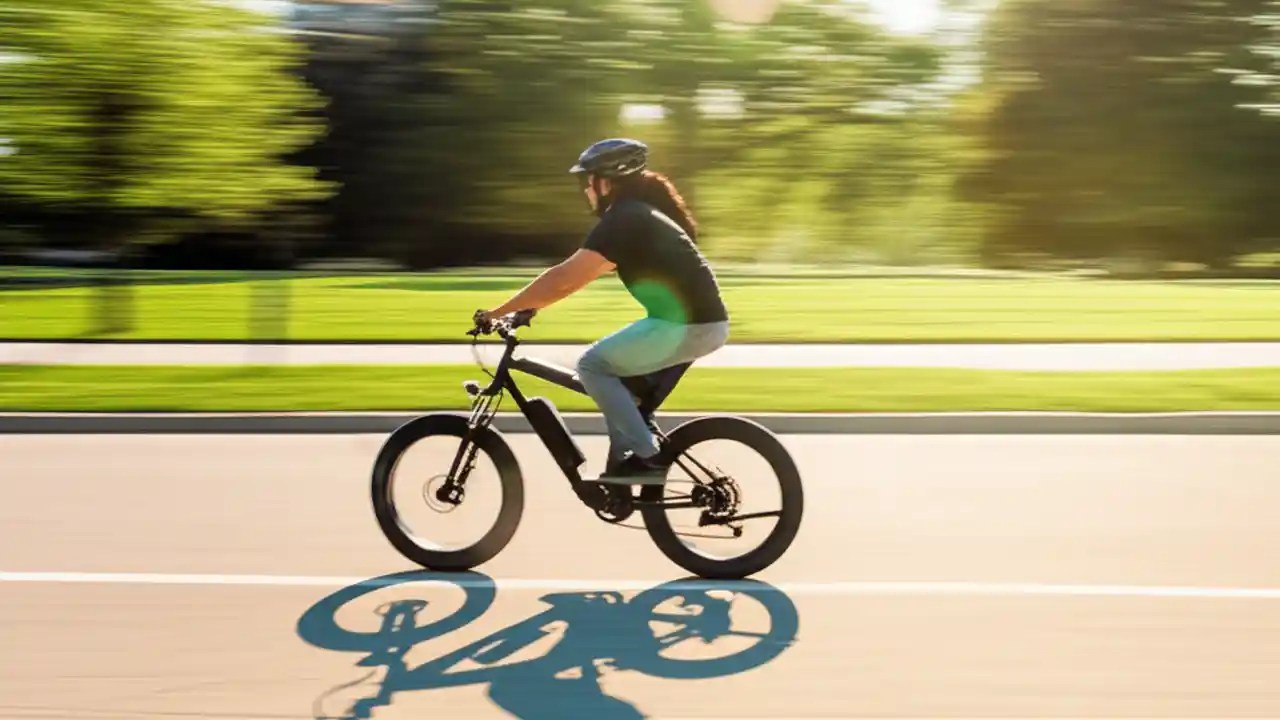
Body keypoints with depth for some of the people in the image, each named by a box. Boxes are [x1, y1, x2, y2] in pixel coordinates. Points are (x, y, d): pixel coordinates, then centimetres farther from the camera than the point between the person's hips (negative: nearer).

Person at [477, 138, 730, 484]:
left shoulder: (622, 220, -10)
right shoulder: (638, 213, 20)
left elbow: (565, 278, -15)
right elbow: (574, 275, 26)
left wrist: (499, 311, -9)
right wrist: (528, 303, 24)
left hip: (684, 326, -10)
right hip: (703, 323, 10)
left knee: (592, 365, -1)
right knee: (610, 363, 21)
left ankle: (646, 457, -4)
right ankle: (624, 459, 19)